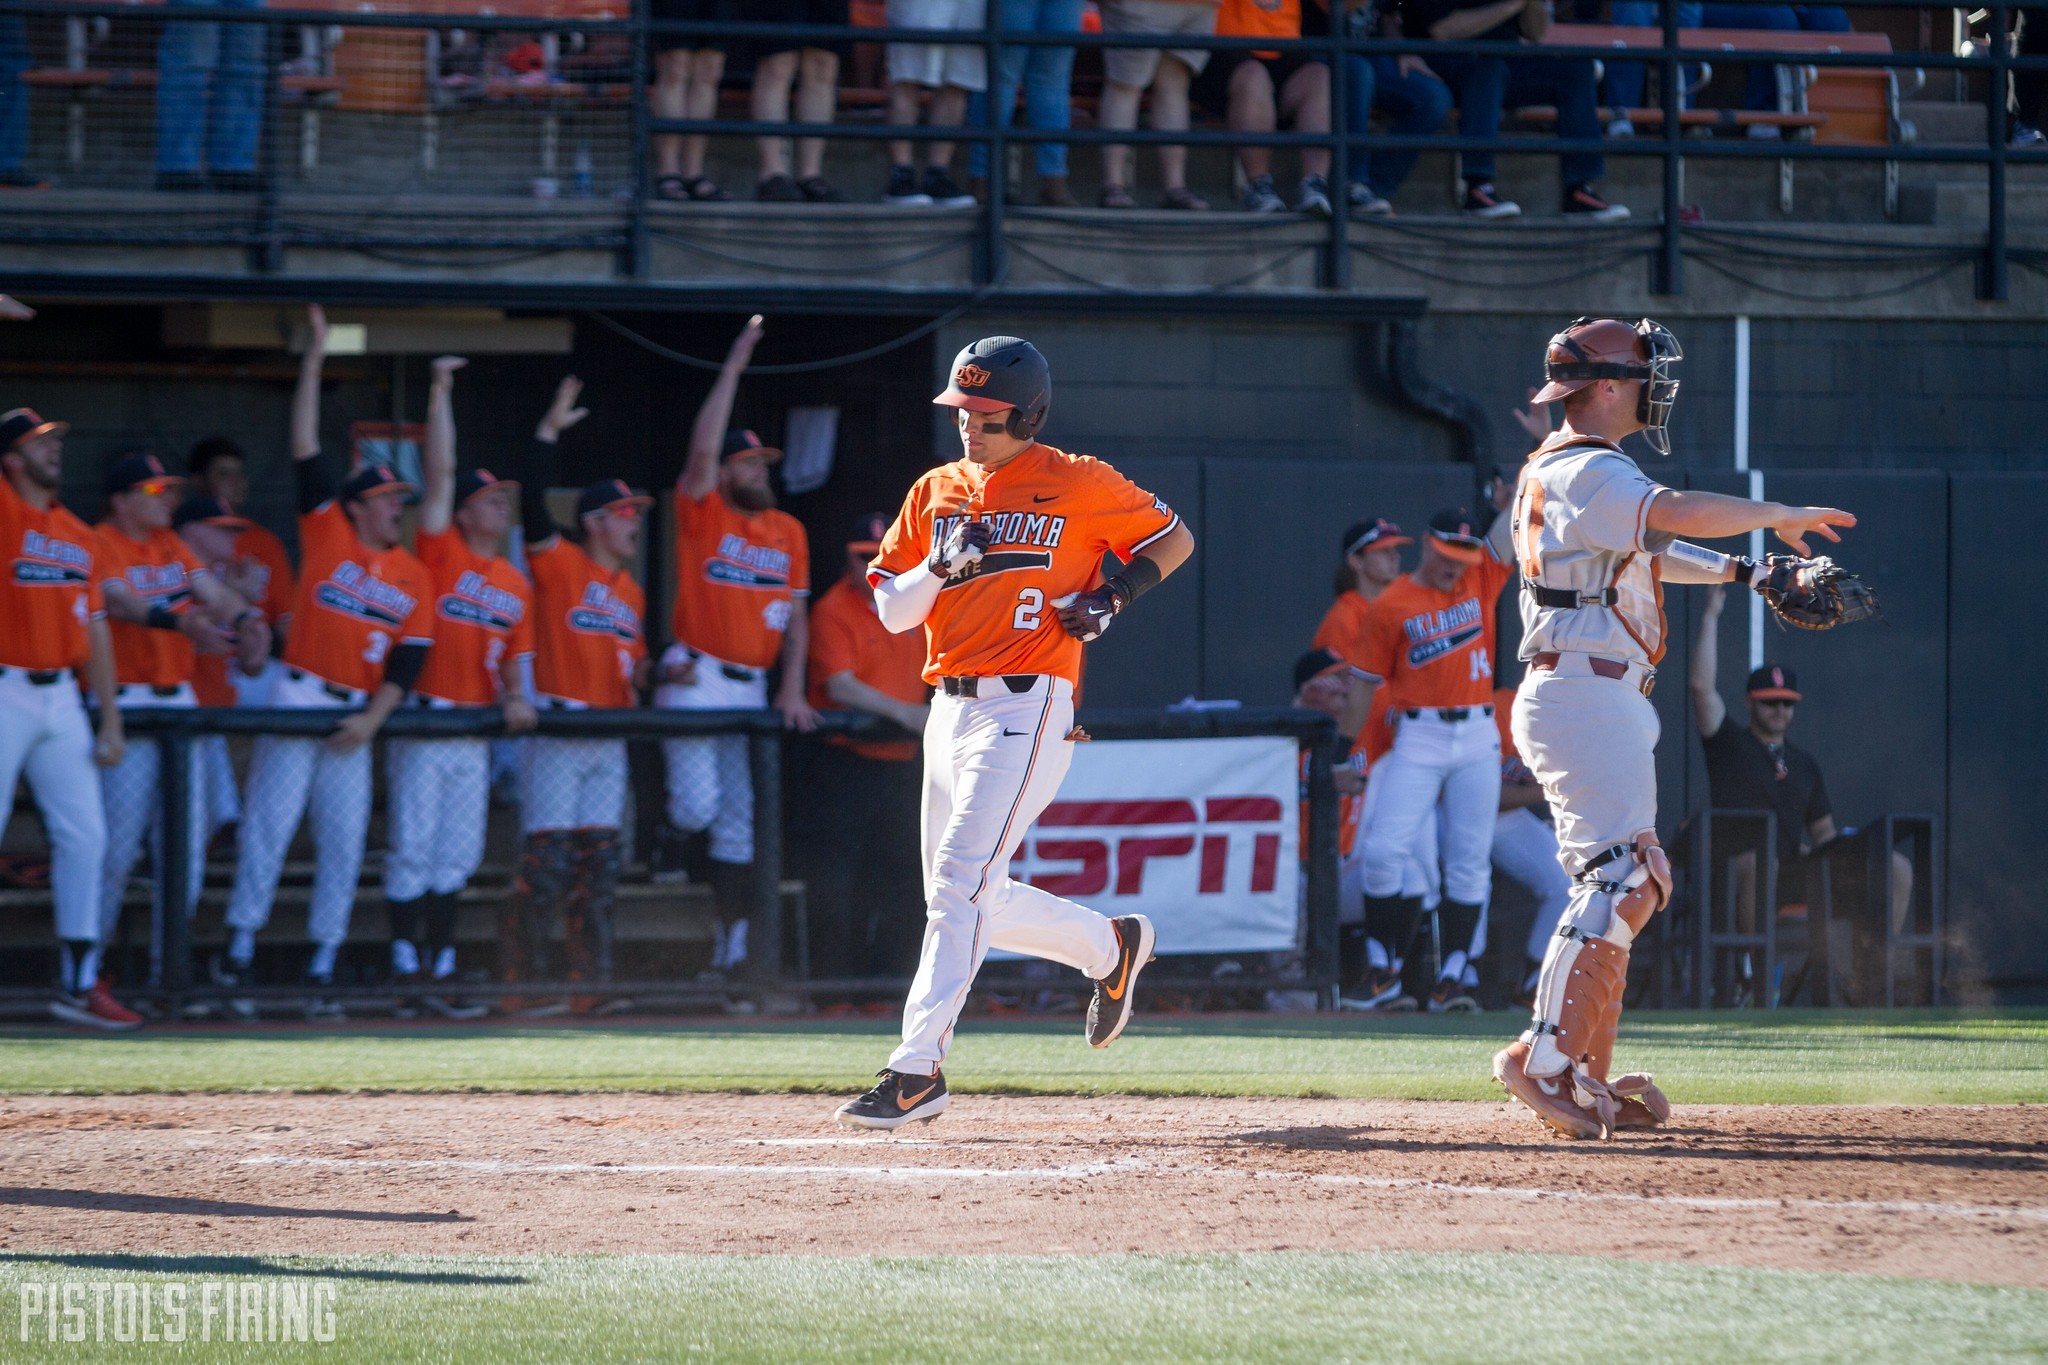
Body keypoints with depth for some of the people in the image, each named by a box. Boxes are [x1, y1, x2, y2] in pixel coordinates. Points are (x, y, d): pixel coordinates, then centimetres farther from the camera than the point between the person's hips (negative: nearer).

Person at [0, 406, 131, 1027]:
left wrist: (110, 719, 11)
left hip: (61, 696, 6)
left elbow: (94, 628, 14)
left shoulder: (79, 535, 13)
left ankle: (79, 983, 12)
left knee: (83, 836, 5)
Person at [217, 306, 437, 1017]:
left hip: (356, 714, 4)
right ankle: (239, 949, -5)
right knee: (271, 821, -8)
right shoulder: (327, 533, 1)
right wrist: (315, 357, -7)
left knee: (344, 843, 1)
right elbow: (304, 446, -3)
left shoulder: (413, 576, 9)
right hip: (299, 699, -3)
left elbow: (409, 658, 5)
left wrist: (372, 719, -10)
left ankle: (321, 970, 5)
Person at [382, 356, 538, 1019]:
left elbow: (516, 654, 17)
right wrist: (440, 395, -10)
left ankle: (438, 973, 11)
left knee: (456, 857, 7)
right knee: (412, 849, -5)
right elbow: (440, 472, -7)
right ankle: (406, 969, -2)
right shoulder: (441, 551, -1)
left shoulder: (517, 584, 14)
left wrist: (516, 696, -4)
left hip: (476, 730, 5)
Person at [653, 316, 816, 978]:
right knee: (699, 804, -15)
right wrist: (734, 367, -19)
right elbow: (703, 450, -20)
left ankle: (732, 942, 8)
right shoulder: (704, 513, -4)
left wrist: (793, 688, -1)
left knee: (739, 818, 5)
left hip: (751, 688, 5)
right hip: (694, 677, -5)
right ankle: (672, 835, 21)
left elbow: (796, 615, 10)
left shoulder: (789, 532, 10)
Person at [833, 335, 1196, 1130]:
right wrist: (945, 565, -9)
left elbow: (1174, 538, 10)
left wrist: (1117, 595, -7)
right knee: (962, 897, 13)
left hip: (1026, 708, -7)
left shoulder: (1079, 485, -1)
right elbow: (891, 610, 10)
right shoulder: (936, 492, 13)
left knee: (962, 882, -18)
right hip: (950, 707, 8)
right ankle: (1111, 947, 36)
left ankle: (916, 1072, -21)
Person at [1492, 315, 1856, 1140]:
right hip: (1585, 694, -11)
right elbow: (1678, 513, -29)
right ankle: (1545, 1059, -25)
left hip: (1593, 699, 11)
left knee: (1617, 883, 13)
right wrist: (1782, 515, -16)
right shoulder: (1586, 472, -13)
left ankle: (1588, 1078, 13)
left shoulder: (1564, 471, 21)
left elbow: (1648, 547, 30)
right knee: (1622, 876, -19)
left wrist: (1743, 572, 20)